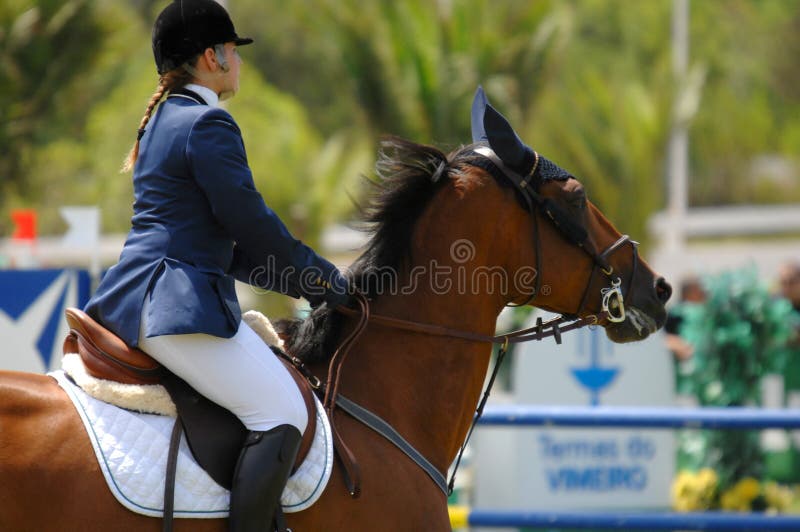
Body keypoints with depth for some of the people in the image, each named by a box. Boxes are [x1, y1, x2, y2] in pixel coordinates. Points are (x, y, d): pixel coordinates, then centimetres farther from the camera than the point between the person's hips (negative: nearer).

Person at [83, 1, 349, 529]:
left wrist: (306, 282, 21)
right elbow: (253, 227, -13)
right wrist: (328, 284, 1)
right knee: (283, 413, -17)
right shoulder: (208, 124, -12)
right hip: (178, 305, -11)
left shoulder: (164, 120, 20)